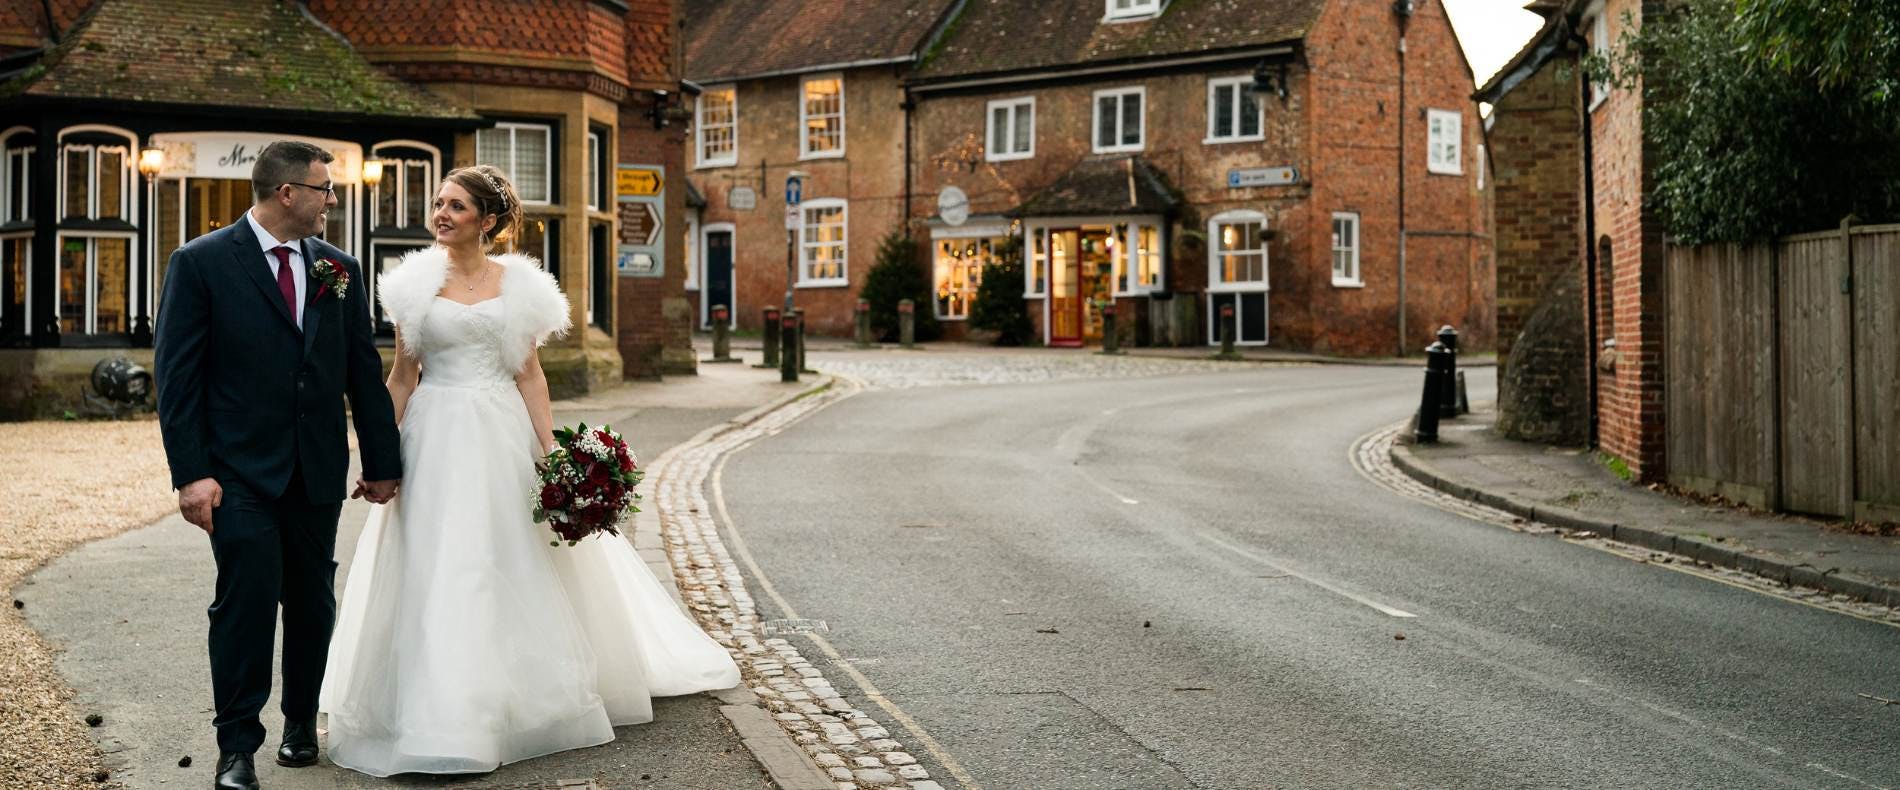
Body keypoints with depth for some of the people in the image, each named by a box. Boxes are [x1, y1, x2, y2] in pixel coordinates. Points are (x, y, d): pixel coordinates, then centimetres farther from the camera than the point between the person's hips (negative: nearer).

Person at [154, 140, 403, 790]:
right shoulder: (202, 263, -5)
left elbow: (364, 371, 11)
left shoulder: (339, 269, 8)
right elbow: (176, 375, -7)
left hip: (318, 470, 4)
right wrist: (191, 473, -13)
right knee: (246, 599, -8)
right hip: (240, 470, -4)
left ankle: (302, 723, 30)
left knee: (312, 602, 12)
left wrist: (382, 461, 11)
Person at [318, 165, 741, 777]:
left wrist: (550, 451, -3)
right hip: (436, 436, 0)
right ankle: (445, 716, 9)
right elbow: (402, 375, 5)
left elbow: (529, 374, 4)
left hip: (501, 435, 1)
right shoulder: (416, 283, 4)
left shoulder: (519, 284, 4)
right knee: (438, 572, 0)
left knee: (515, 565, 6)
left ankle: (520, 697, 23)